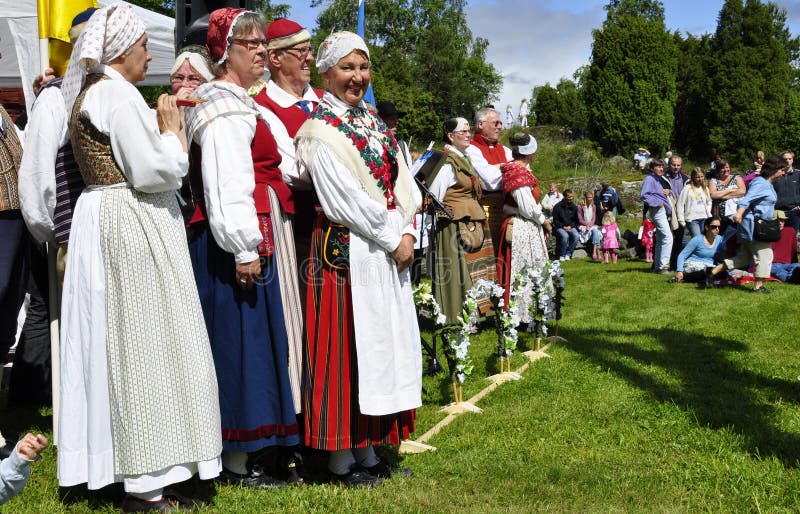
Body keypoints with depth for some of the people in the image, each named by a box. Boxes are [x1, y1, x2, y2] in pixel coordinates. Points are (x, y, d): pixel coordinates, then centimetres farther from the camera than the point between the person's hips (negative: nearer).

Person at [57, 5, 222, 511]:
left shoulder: (89, 92, 18)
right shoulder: (118, 94, -14)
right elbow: (153, 172, -19)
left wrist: (162, 129, 13)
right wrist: (173, 132, -3)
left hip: (104, 220, 10)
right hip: (132, 227, -10)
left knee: (119, 344, 12)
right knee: (145, 344, -6)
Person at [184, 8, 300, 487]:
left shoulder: (239, 101, 21)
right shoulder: (226, 104, -12)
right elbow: (226, 181, -21)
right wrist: (244, 248, -24)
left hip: (250, 236, 10)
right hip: (237, 237, -10)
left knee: (252, 336, 13)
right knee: (240, 337, -4)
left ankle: (246, 449, 23)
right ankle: (237, 461, 5)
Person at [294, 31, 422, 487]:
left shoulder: (374, 121, 14)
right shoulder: (321, 128, -9)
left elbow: (401, 182, 9)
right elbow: (345, 199, -17)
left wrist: (407, 232, -6)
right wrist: (392, 238, -13)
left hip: (389, 250, 8)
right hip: (347, 252, -8)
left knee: (381, 343, 11)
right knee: (346, 347, -2)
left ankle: (368, 450, 21)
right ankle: (342, 460, 9)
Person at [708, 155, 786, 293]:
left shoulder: (768, 184, 18)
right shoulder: (760, 183, -14)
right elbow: (747, 199, -29)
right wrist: (739, 213, -45)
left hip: (759, 225, 11)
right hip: (753, 224, -11)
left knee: (744, 257, 11)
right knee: (765, 254, -4)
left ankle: (714, 271, 11)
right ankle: (758, 286, 4)